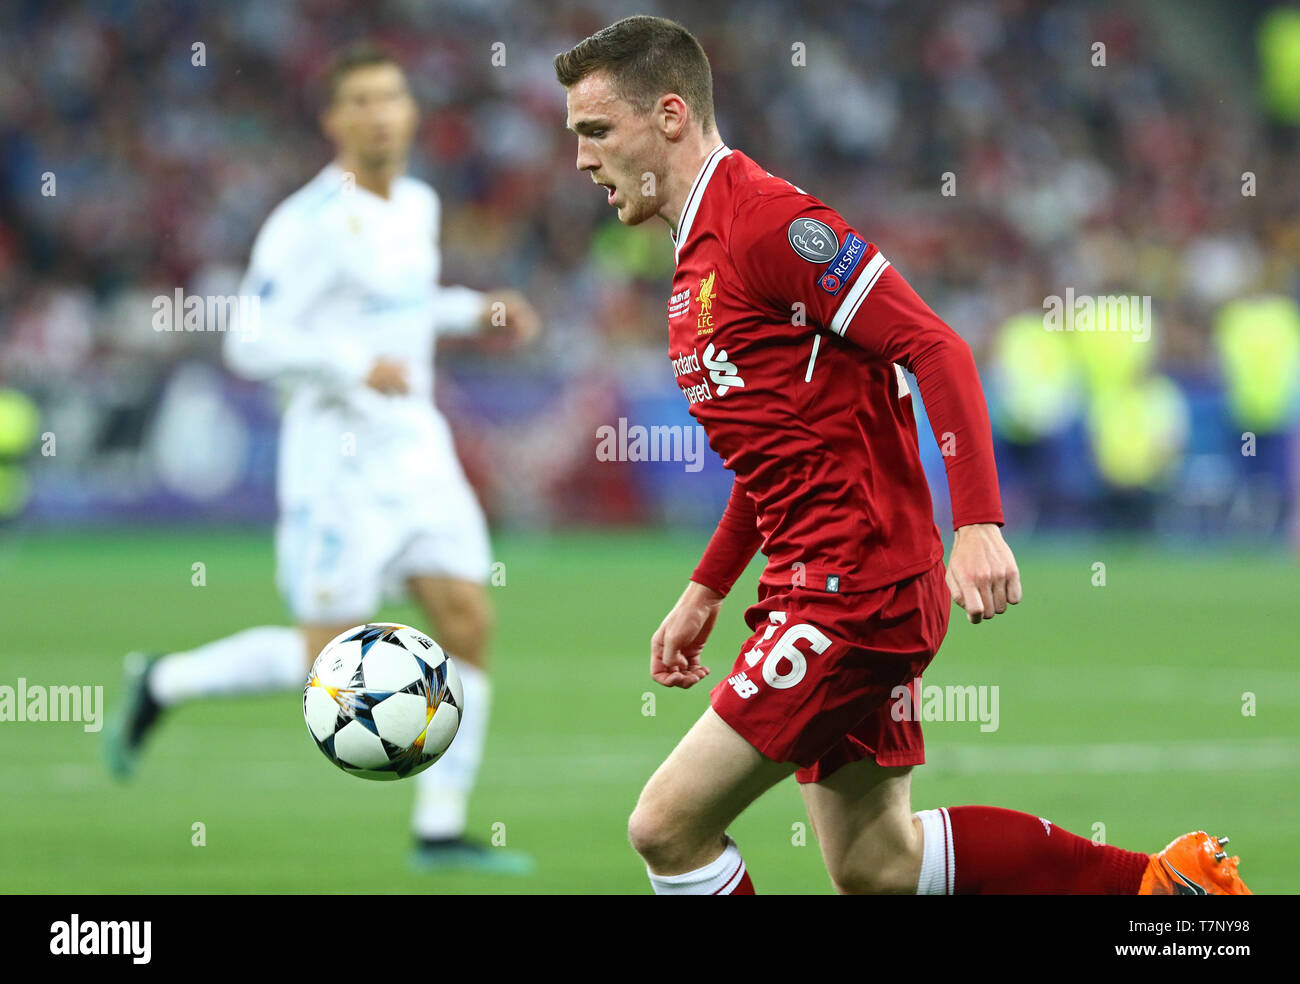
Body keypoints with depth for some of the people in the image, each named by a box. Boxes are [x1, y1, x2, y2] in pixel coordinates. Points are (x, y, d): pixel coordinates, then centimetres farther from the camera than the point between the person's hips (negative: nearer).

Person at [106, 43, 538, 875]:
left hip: (417, 451, 7)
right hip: (338, 457, -7)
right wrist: (355, 366, -26)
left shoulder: (418, 205, 10)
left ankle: (442, 833, 1)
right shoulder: (309, 224, -15)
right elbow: (251, 344, -17)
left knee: (469, 623, -5)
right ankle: (162, 685, 19)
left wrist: (474, 312, 14)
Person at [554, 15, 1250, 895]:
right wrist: (706, 591, 25)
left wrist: (978, 525, -28)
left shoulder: (765, 220, -13)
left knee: (668, 825, -11)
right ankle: (1161, 878, 16)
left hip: (856, 587, -10)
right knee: (875, 865, 10)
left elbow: (936, 350, -19)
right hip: (817, 583, 10)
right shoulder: (700, 253, 18)